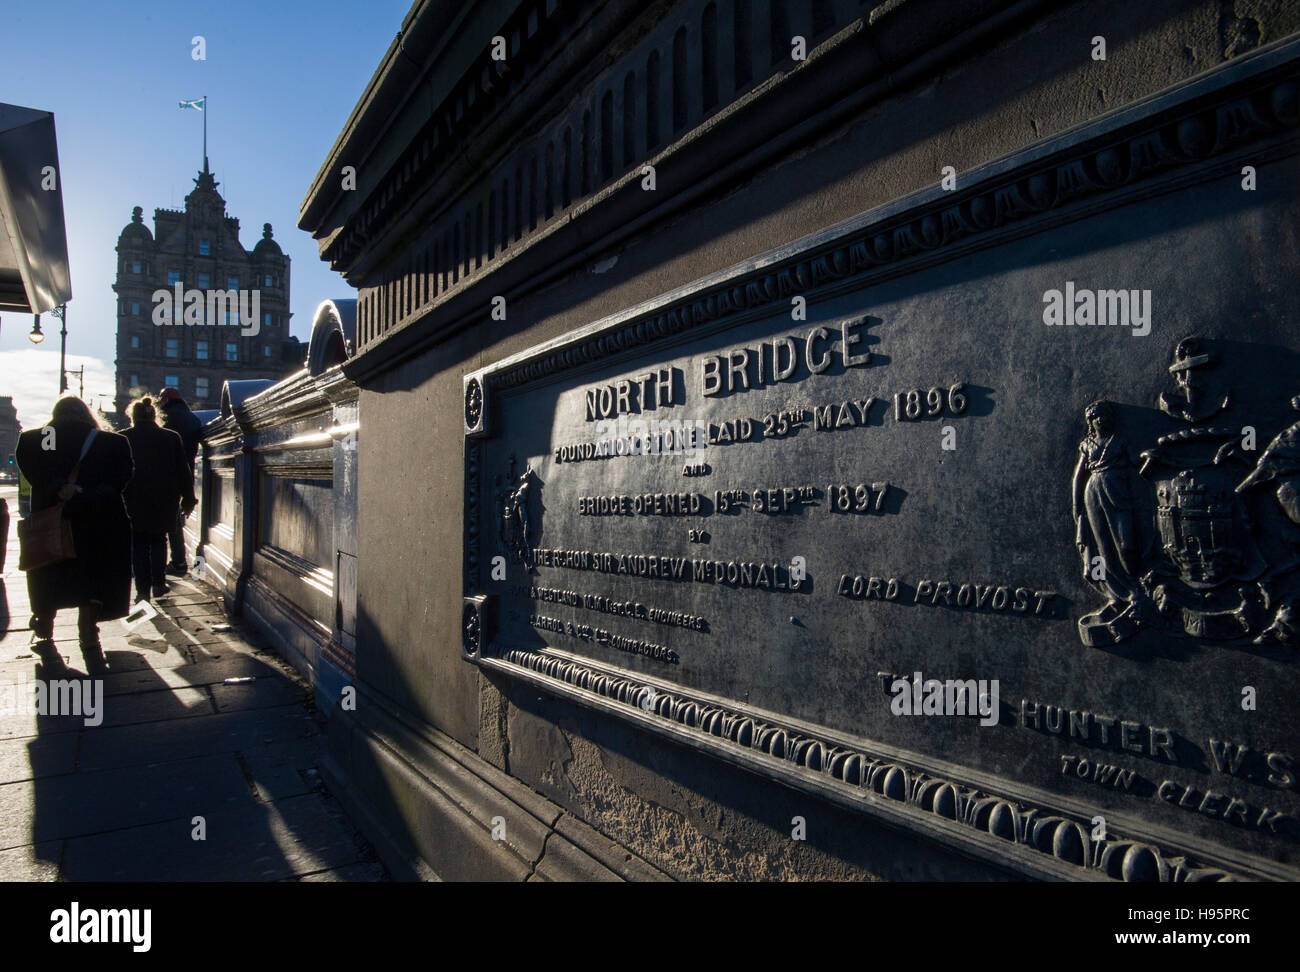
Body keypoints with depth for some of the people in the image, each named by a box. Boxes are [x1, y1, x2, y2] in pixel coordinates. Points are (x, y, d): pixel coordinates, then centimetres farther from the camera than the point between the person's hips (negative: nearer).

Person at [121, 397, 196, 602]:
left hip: (134, 502, -2)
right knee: (159, 539, 19)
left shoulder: (123, 439, -5)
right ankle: (158, 583, 14)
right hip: (164, 502, 2)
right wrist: (188, 500, 9)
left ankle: (143, 589, 4)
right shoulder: (171, 438, -1)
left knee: (139, 544, 8)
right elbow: (184, 472, 2)